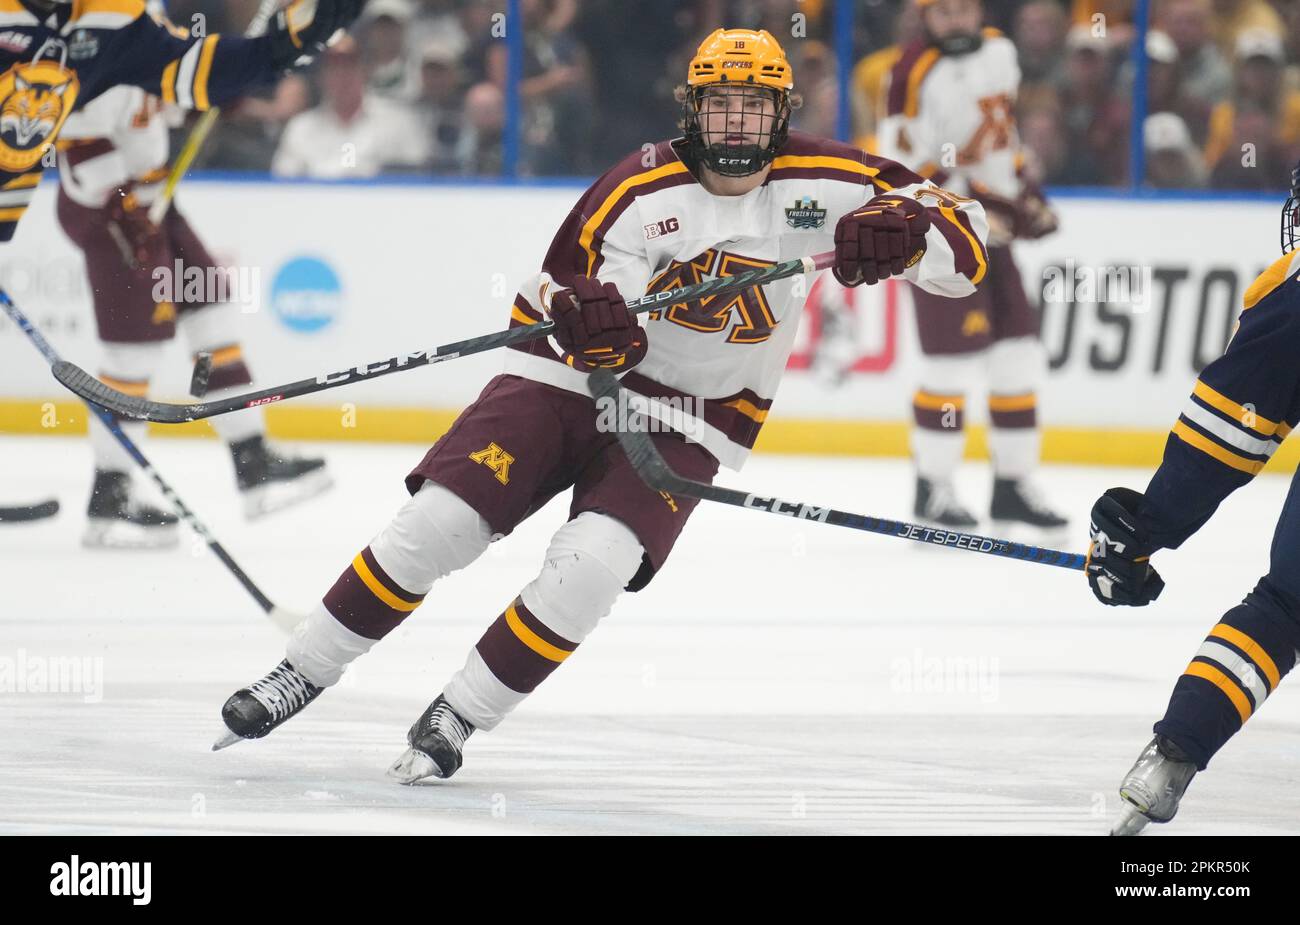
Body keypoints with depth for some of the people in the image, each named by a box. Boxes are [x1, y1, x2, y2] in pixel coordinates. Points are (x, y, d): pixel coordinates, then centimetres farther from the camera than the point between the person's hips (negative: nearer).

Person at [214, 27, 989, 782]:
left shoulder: (820, 183, -11)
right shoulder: (642, 189, -13)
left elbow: (964, 240, -12)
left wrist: (903, 232, -35)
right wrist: (590, 321, -41)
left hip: (683, 427, 0)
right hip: (569, 380, 0)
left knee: (590, 568, -24)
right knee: (436, 524, -13)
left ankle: (455, 722, -9)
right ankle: (300, 676, 3)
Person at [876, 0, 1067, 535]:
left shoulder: (999, 51, 7)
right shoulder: (914, 74, -16)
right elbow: (904, 167, -18)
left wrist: (1025, 190, 15)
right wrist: (971, 207, -24)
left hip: (991, 228, 8)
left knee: (1019, 359, 6)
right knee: (953, 363, -11)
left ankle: (1012, 487, 15)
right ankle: (932, 490, 0)